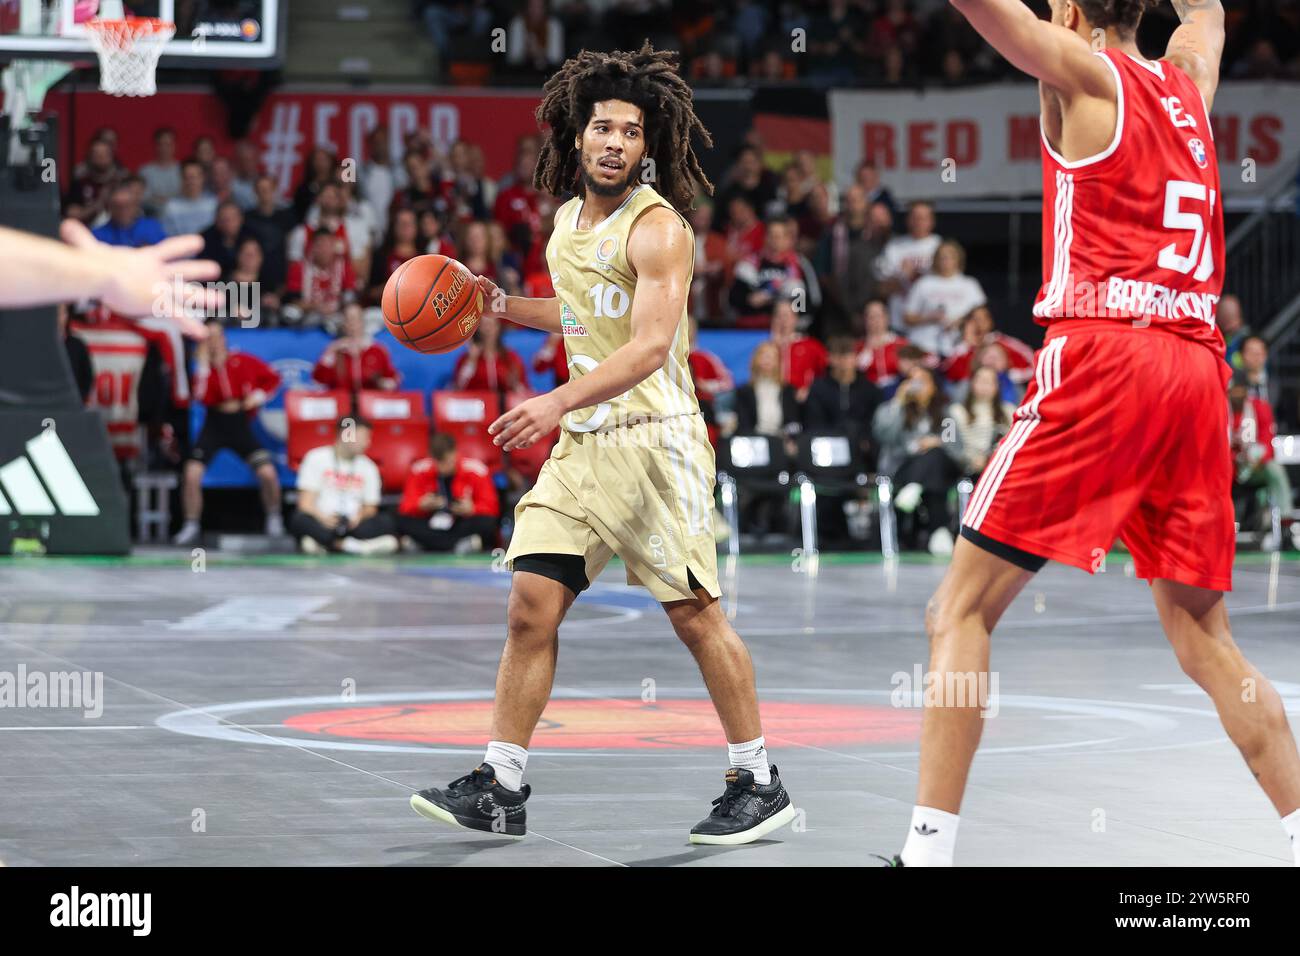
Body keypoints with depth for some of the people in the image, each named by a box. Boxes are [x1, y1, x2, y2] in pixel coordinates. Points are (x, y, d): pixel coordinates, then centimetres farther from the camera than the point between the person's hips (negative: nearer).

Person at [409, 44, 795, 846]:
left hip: (652, 437, -7)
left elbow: (650, 346, -24)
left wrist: (556, 403, -33)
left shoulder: (658, 229, -13)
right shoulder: (568, 221, 13)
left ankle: (760, 785, 7)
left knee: (695, 613, -4)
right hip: (581, 442, 7)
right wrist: (502, 305, 21)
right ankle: (501, 788, 5)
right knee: (532, 604, 0)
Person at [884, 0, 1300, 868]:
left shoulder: (1084, 70, 3)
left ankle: (928, 850, -13)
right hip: (1199, 367, 6)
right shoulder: (1189, 82, 19)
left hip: (1103, 356, -6)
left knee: (963, 610, -3)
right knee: (1205, 638, 14)